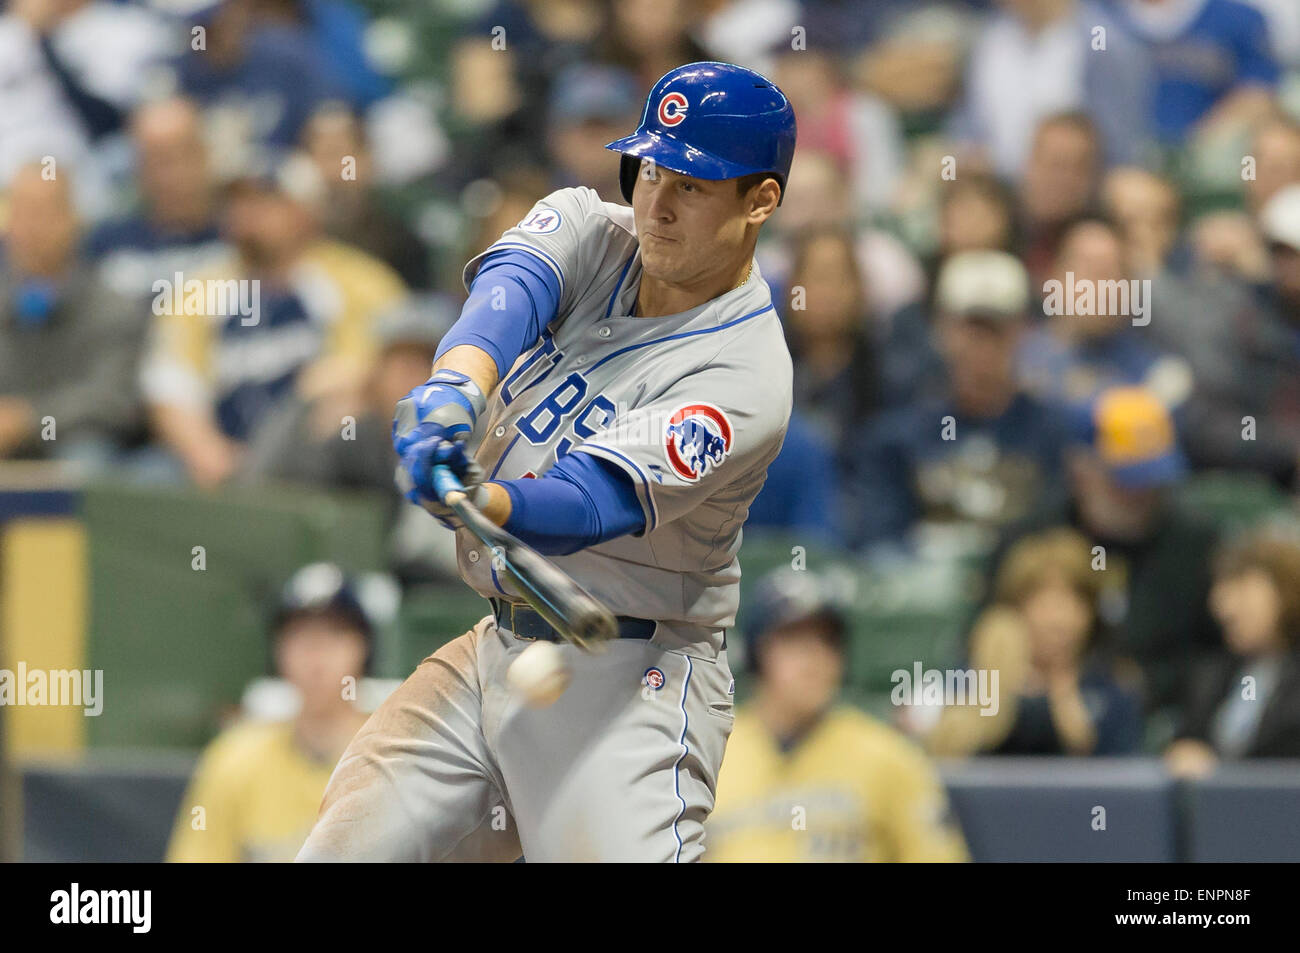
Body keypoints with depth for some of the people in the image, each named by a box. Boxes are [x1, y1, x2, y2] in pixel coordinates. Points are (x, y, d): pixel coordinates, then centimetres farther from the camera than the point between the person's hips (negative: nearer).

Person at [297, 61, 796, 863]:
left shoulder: (743, 379, -17)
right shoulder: (590, 233, 3)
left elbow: (588, 505, -30)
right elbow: (511, 286, -20)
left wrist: (478, 503, -51)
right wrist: (456, 387, -42)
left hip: (626, 685, -7)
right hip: (496, 649, 7)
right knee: (343, 852, 4)